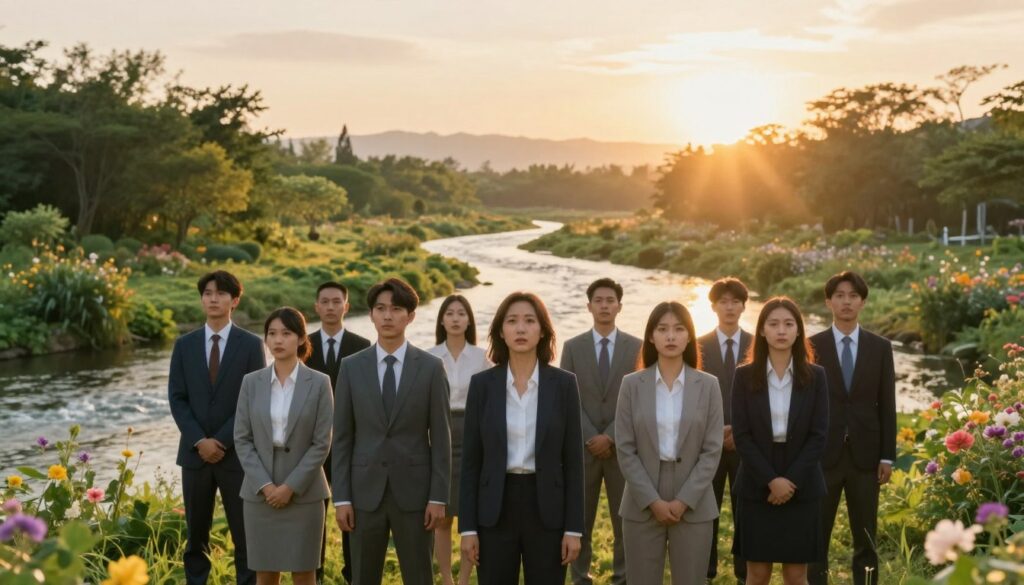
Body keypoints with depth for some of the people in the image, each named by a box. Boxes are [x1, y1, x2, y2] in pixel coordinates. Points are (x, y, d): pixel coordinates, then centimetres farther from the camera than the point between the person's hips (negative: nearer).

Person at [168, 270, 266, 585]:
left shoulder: (251, 345, -1)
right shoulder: (185, 344, 7)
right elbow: (177, 399, 3)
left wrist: (223, 441, -12)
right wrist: (200, 440, -10)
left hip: (238, 453, -2)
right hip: (195, 452, 2)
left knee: (245, 532, 3)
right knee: (196, 532, 10)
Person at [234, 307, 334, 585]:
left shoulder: (319, 383, -4)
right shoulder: (251, 382, 3)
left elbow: (321, 443, -6)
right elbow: (242, 439, 1)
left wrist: (291, 486, -12)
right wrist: (264, 484, -10)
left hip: (303, 492, -2)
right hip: (260, 492, 2)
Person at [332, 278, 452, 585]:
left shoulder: (431, 367, -1)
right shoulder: (351, 367, 3)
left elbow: (440, 438, -1)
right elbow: (342, 438, 3)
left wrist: (438, 497, -6)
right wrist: (341, 497, -2)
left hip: (413, 491, -1)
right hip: (365, 491, 1)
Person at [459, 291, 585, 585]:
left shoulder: (563, 383, -1)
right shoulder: (482, 384, 0)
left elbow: (573, 459, 0)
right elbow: (471, 459, 1)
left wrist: (574, 528, -4)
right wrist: (468, 526, -2)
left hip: (546, 507, 0)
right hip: (495, 508, 1)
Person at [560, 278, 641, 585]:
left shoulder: (636, 347, 3)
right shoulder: (573, 347, 3)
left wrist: (610, 437, -11)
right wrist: (591, 438, -11)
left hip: (623, 447, 0)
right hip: (583, 445, 0)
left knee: (625, 519, 5)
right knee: (580, 520, 5)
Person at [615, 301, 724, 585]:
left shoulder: (708, 385, 1)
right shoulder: (632, 384, 0)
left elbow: (712, 450, -2)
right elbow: (625, 450, -3)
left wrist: (684, 500, -10)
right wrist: (652, 501, -10)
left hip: (694, 506, 0)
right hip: (642, 505, 0)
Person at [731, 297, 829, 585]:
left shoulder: (815, 376, 1)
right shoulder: (745, 376, -1)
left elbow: (818, 435, -3)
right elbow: (742, 435, -6)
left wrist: (791, 480, -13)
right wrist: (771, 480, -15)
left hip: (802, 488, 0)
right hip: (757, 488, 0)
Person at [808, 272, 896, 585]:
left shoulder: (880, 347, 4)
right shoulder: (812, 346, 0)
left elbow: (887, 405, 4)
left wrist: (887, 456, 0)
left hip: (865, 454, 1)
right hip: (822, 453, -1)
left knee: (866, 537, 8)